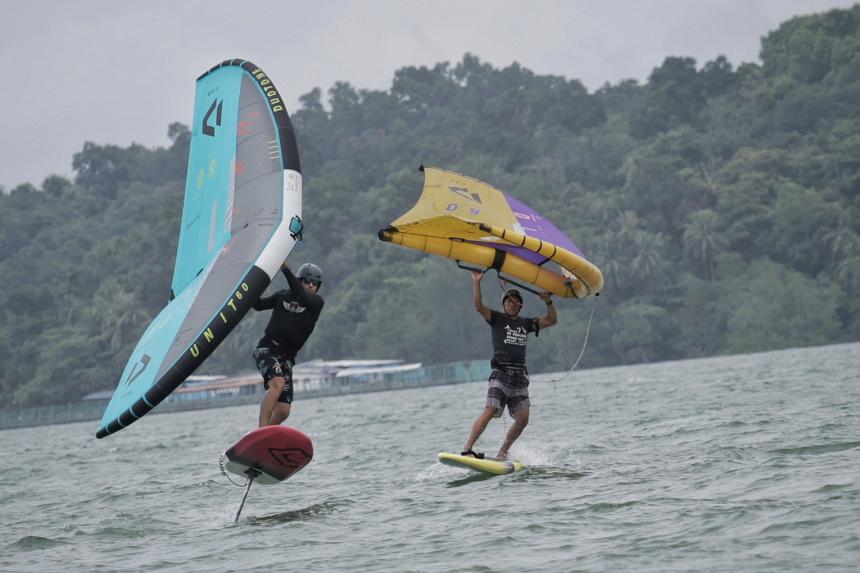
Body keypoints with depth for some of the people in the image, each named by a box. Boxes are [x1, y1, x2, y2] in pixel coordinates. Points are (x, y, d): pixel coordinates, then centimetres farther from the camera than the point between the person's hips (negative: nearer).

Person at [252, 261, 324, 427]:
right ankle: (261, 431, -37)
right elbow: (258, 305, 21)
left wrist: (285, 269, -26)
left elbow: (302, 297, -18)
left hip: (287, 357, 2)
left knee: (283, 411, -4)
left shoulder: (317, 302, 4)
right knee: (278, 383, -32)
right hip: (267, 349, -2)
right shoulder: (283, 296, 10)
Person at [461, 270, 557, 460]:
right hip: (500, 372, -5)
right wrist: (476, 282, -22)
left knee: (522, 418, -2)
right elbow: (479, 306, -11)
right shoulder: (497, 319, 6)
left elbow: (551, 320, 21)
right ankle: (467, 449, -22)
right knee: (490, 411, -19)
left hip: (519, 375, 5)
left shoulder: (526, 323, 18)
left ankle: (502, 453, 11)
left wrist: (548, 302, 4)